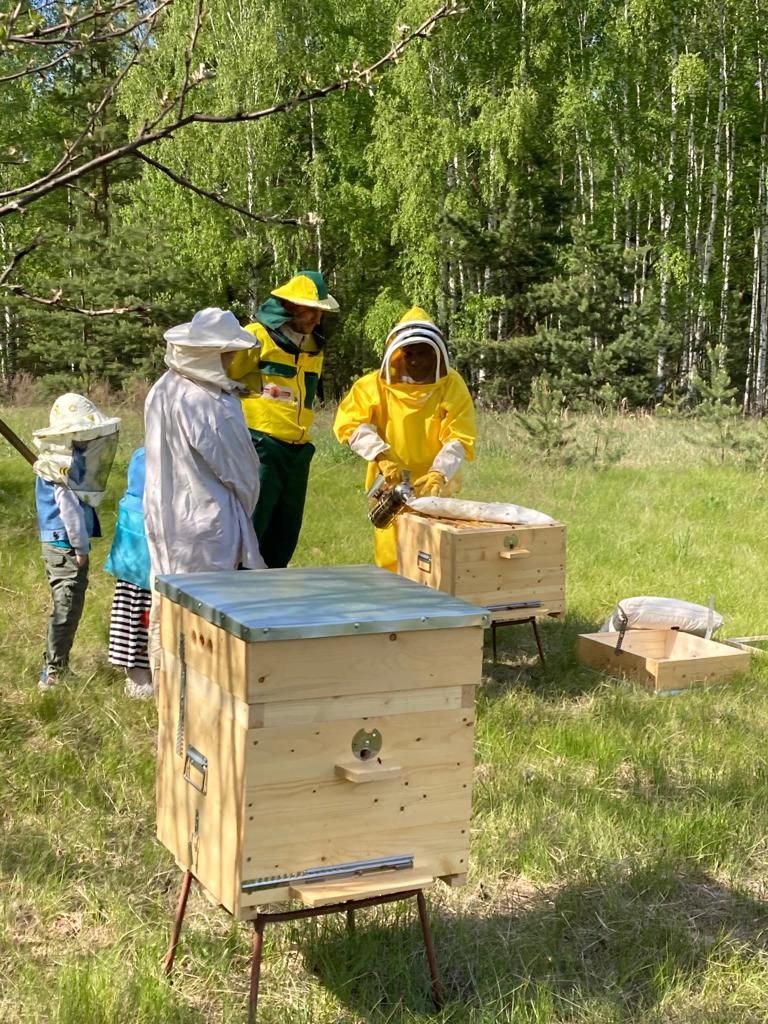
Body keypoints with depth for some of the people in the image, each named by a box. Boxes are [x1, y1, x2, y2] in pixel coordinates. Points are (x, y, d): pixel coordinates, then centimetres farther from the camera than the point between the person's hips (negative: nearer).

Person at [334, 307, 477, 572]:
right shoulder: (376, 384, -2)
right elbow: (348, 422, -9)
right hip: (390, 489, 0)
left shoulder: (451, 385, -2)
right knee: (391, 561, 2)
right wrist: (381, 455, -23)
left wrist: (439, 474, -25)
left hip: (434, 490, 0)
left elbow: (459, 439, -8)